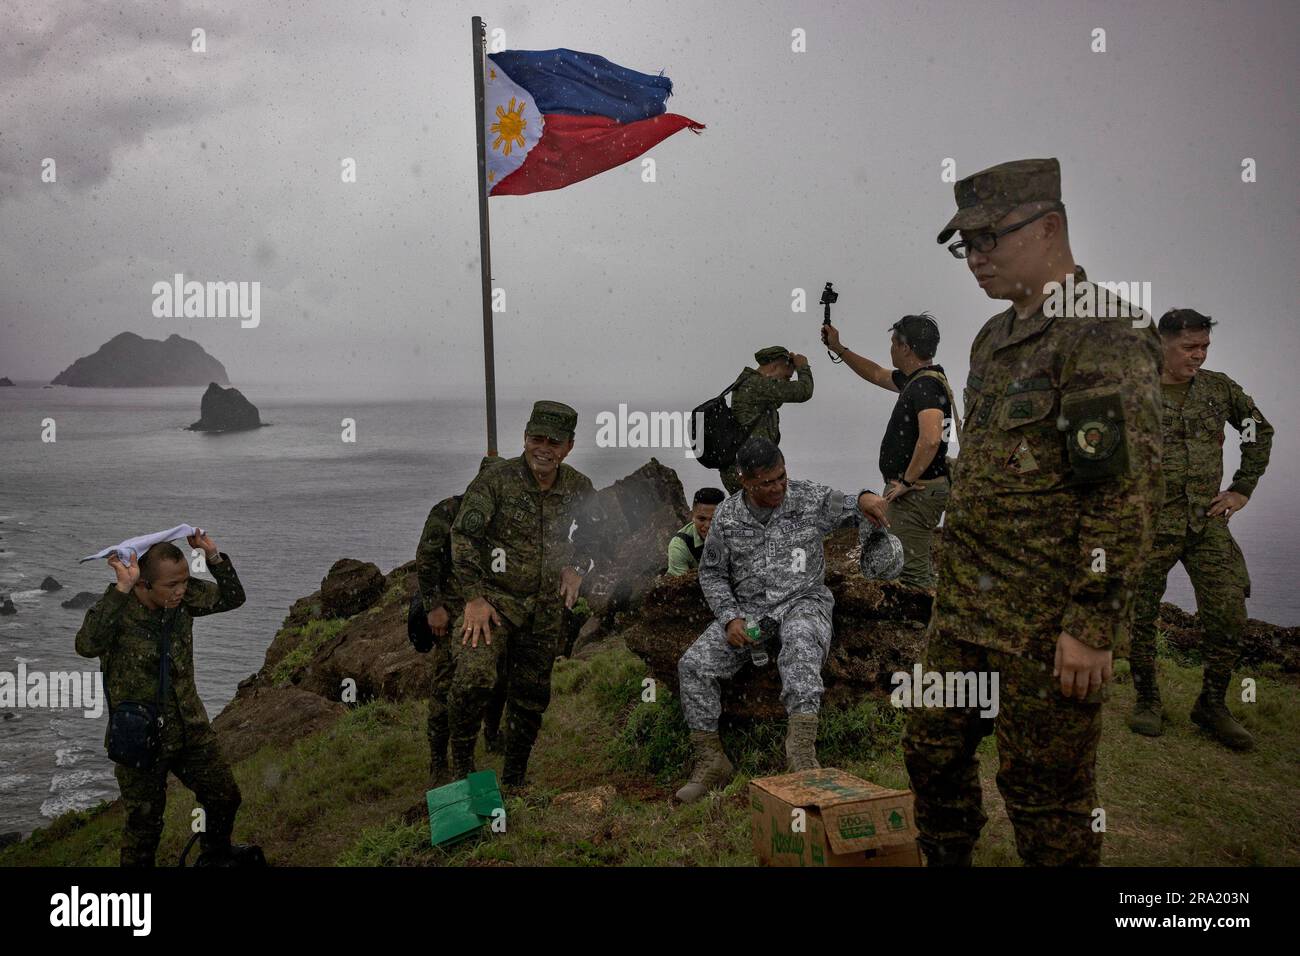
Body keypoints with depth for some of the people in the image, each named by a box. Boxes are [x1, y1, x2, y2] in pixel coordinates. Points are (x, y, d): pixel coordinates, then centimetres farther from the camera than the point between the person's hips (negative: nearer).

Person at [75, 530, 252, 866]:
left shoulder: (183, 597, -9)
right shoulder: (117, 608, -23)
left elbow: (232, 597, 3)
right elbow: (87, 646, -42)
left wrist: (213, 556, -11)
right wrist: (122, 588, -44)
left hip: (190, 728, 5)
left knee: (225, 797, 20)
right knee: (144, 824, 11)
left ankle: (216, 854, 48)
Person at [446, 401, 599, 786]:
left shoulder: (579, 488, 1)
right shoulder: (496, 480, -14)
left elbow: (590, 536, 21)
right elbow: (463, 536, -12)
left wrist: (576, 567, 2)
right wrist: (474, 598, -17)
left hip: (545, 609, 5)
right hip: (494, 598, -4)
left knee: (531, 697, 12)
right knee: (474, 677, -26)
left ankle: (514, 782, 30)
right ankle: (461, 766, -4)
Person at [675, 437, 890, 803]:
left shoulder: (809, 497, -2)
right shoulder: (727, 516, 1)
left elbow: (849, 507, 6)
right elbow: (712, 574, 9)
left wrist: (863, 498, -21)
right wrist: (730, 618, -6)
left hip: (801, 602, -2)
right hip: (747, 608, 2)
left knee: (800, 642, -40)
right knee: (692, 665, -17)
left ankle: (802, 746, -47)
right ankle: (711, 761, -7)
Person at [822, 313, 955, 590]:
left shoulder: (926, 385, -20)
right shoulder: (915, 379, 12)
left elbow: (930, 439, -33)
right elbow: (877, 374, 29)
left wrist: (907, 482, -23)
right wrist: (838, 349, 29)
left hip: (915, 492, -11)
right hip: (920, 490, 11)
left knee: (913, 572, -9)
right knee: (921, 568, 20)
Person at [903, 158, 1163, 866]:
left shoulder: (1103, 334, -15)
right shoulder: (995, 338, 14)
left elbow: (1126, 492, -21)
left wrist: (1094, 627, -22)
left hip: (1048, 621, -9)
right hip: (965, 608, 9)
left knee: (1045, 793, 4)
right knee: (933, 752, 17)